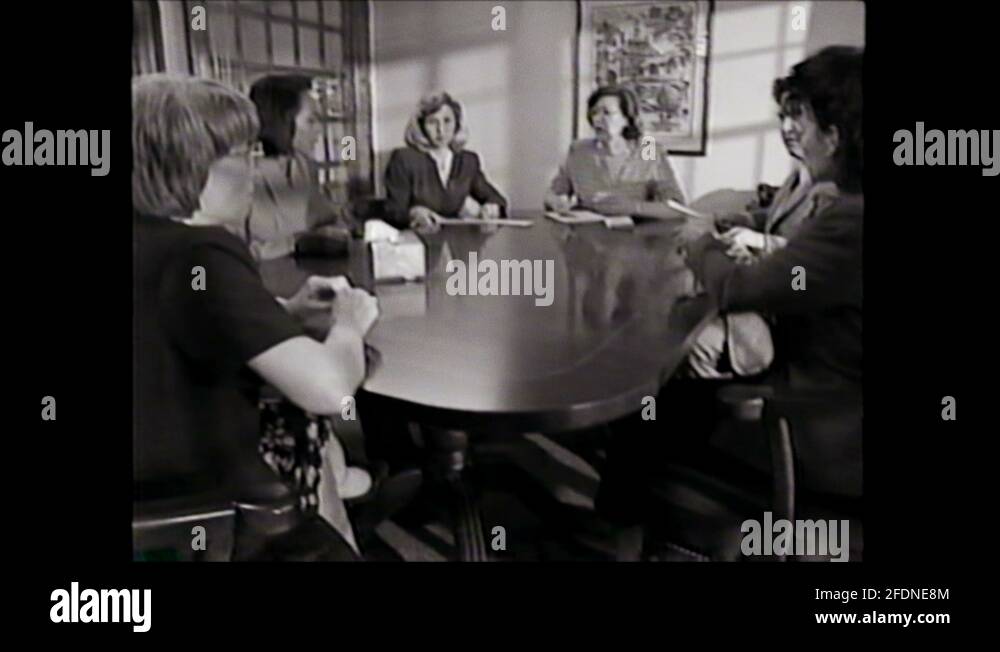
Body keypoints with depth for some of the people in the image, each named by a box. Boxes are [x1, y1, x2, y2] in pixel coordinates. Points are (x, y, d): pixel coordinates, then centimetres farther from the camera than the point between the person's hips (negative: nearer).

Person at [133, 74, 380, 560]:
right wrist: (349, 323, -13)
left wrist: (285, 311, 6)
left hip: (160, 488, 9)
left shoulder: (148, 238, 1)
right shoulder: (201, 253, -26)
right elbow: (328, 389, -35)